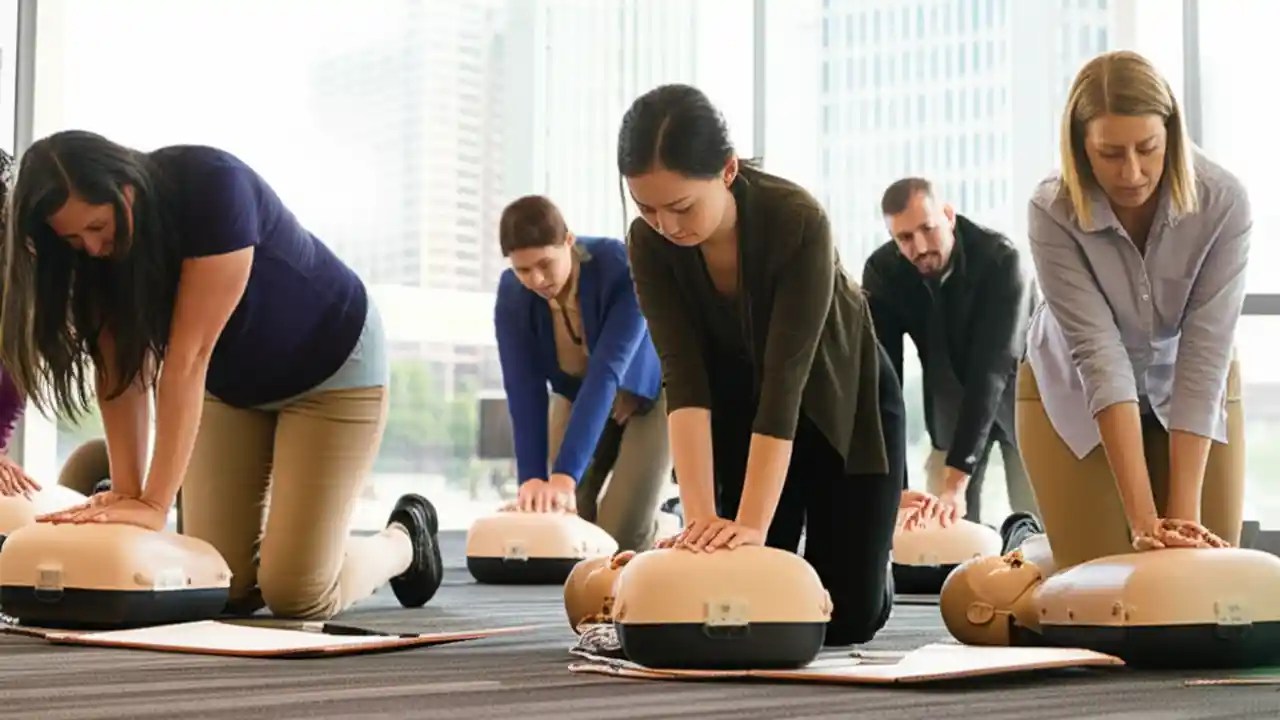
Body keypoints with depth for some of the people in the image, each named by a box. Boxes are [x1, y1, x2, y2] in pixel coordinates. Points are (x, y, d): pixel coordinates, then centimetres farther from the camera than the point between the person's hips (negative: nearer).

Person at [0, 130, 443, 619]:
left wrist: (156, 504, -39)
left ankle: (405, 540, 16)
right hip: (231, 381, 6)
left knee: (295, 594, -12)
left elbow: (188, 356, -37)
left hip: (332, 369, -6)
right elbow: (119, 370, -17)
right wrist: (126, 494, -28)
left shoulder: (212, 187, -35)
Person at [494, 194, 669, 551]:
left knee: (621, 536, -14)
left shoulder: (622, 269, -35)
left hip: (647, 390, -4)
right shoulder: (512, 294, -21)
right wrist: (532, 477, -39)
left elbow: (607, 373, -42)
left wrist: (565, 475, -49)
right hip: (577, 394, 4)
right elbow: (523, 388, -25)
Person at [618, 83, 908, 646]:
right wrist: (700, 516, -39)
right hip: (740, 405, 3)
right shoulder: (650, 244, -23)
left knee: (847, 616, -3)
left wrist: (752, 524, -42)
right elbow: (685, 380, -29)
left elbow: (786, 382, -37)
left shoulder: (798, 221, -35)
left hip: (844, 401, -3)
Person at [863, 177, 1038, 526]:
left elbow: (992, 370, -37)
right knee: (943, 526, -1)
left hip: (1016, 392, -3)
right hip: (952, 401, 3)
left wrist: (957, 481, -44)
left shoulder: (1001, 259, -32)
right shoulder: (882, 270, -20)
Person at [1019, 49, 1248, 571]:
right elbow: (1099, 356, -35)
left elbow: (1204, 356, -29)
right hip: (1071, 393, -1)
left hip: (1190, 392, 2)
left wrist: (1184, 512, -34)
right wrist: (1144, 518, -40)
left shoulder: (1223, 202, -27)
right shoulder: (1053, 213, -29)